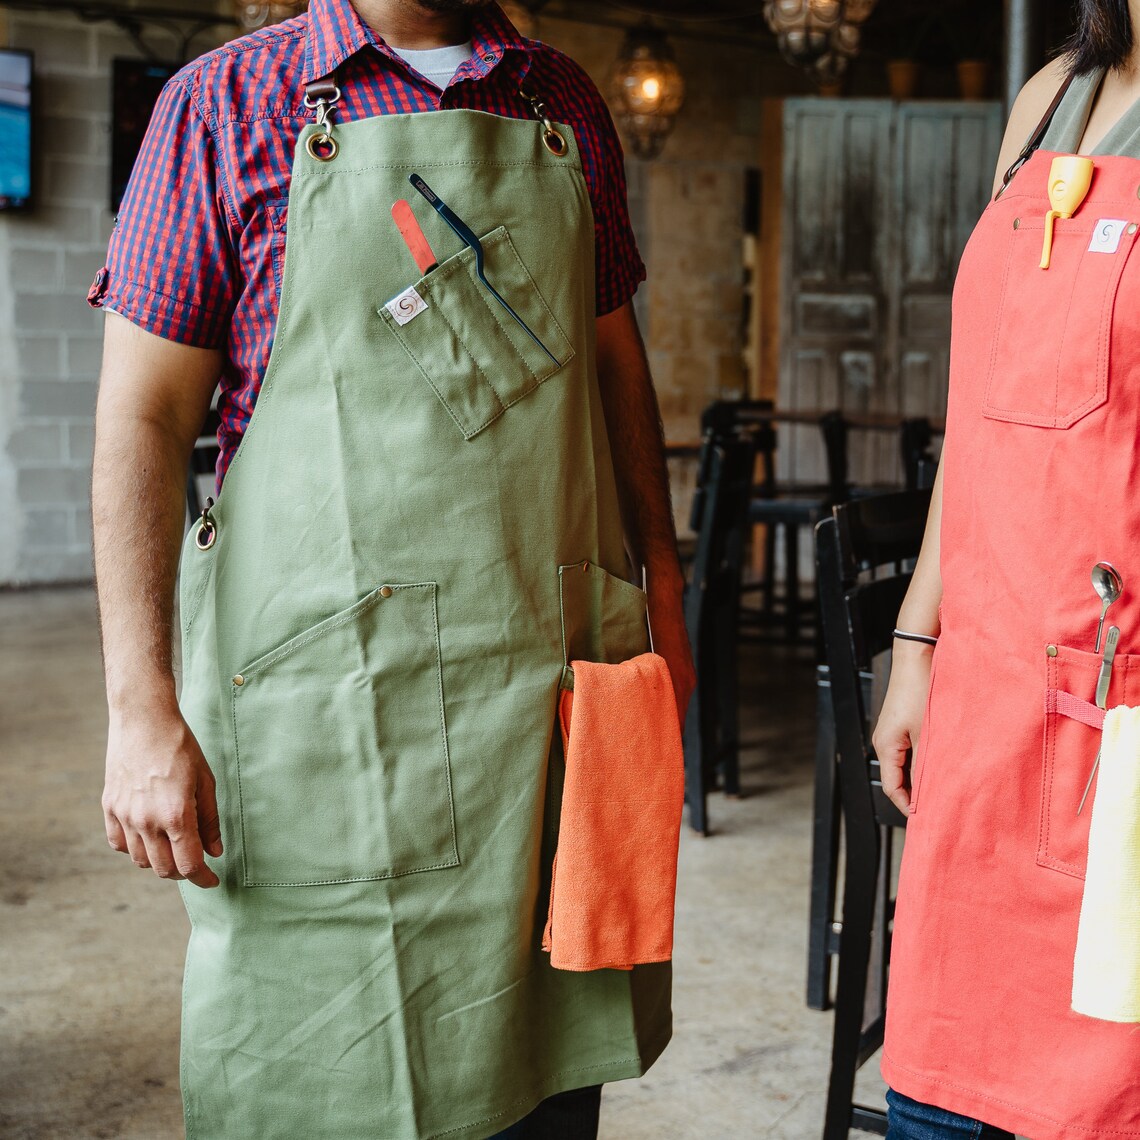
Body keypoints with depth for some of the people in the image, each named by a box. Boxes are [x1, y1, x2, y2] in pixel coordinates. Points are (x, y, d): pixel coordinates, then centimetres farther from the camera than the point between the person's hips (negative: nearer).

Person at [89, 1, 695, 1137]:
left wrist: (663, 596, 15)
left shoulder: (564, 105, 12)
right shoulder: (223, 103, 0)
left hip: (558, 676, 4)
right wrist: (141, 706, -11)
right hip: (327, 690, -3)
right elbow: (142, 418, -4)